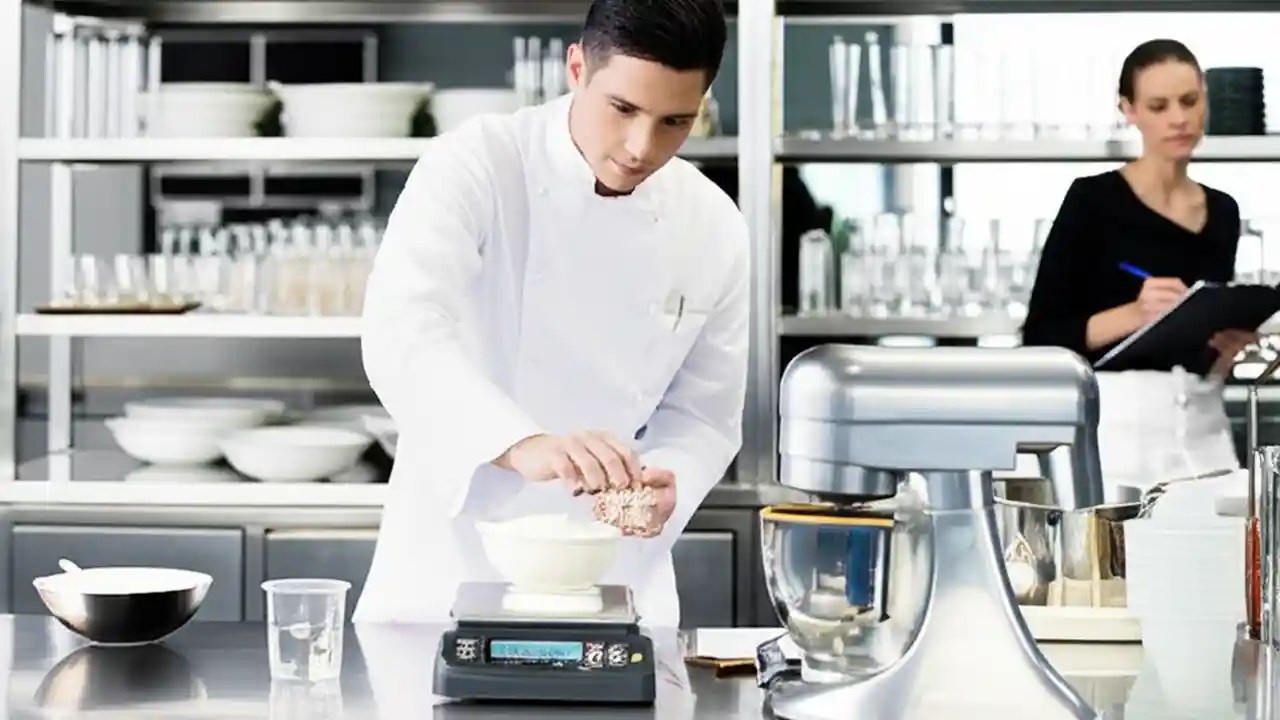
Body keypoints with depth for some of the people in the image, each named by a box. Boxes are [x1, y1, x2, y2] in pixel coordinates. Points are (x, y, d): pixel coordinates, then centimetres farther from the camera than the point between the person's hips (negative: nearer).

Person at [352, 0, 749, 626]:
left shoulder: (713, 228, -1)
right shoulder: (473, 168, -13)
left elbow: (702, 416, 6)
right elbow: (402, 337, -28)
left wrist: (660, 484, -17)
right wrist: (523, 446, -44)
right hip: (452, 569, -3)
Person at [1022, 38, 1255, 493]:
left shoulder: (1222, 213, 12)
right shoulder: (1094, 200, -4)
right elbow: (1041, 336, -8)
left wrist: (1227, 343, -4)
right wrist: (1133, 314, -21)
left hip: (1201, 429, 5)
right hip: (1118, 429, -5)